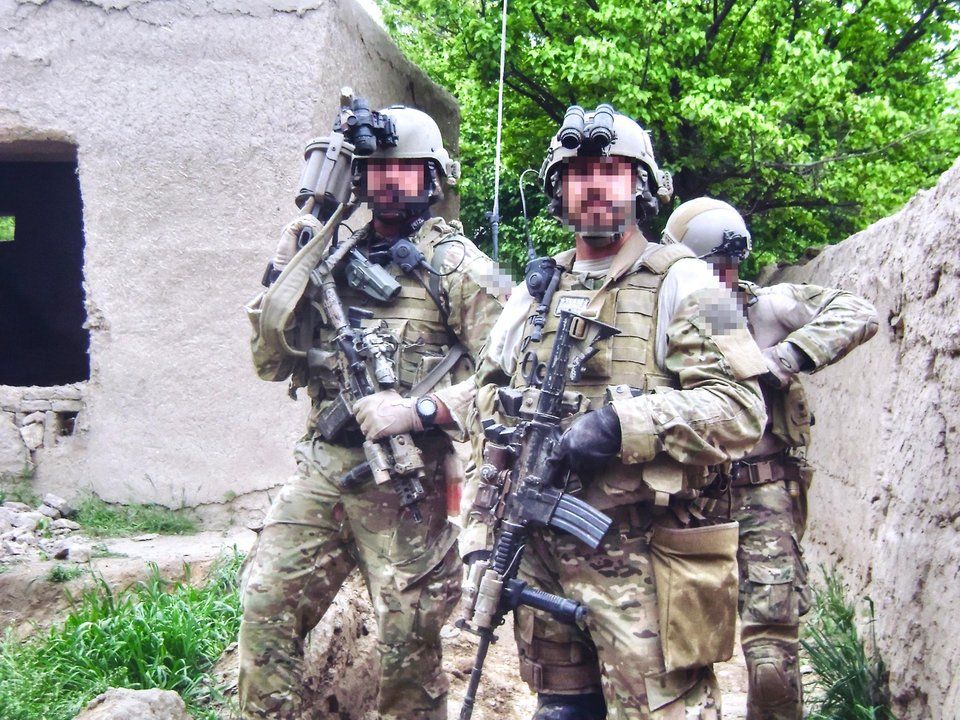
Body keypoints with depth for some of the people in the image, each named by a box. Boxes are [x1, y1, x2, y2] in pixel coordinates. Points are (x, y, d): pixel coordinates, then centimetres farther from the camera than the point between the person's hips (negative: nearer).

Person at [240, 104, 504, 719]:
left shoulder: (455, 263, -3)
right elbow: (272, 363, 12)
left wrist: (419, 409, -20)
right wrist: (284, 272, -1)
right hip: (321, 465, 5)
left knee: (409, 640, 5)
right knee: (267, 610, 4)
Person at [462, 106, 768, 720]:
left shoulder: (682, 285, -1)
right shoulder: (532, 296, 15)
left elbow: (740, 410, -10)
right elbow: (491, 421, 17)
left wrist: (624, 425, -21)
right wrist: (482, 535, 10)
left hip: (639, 560, -5)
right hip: (539, 553, 5)